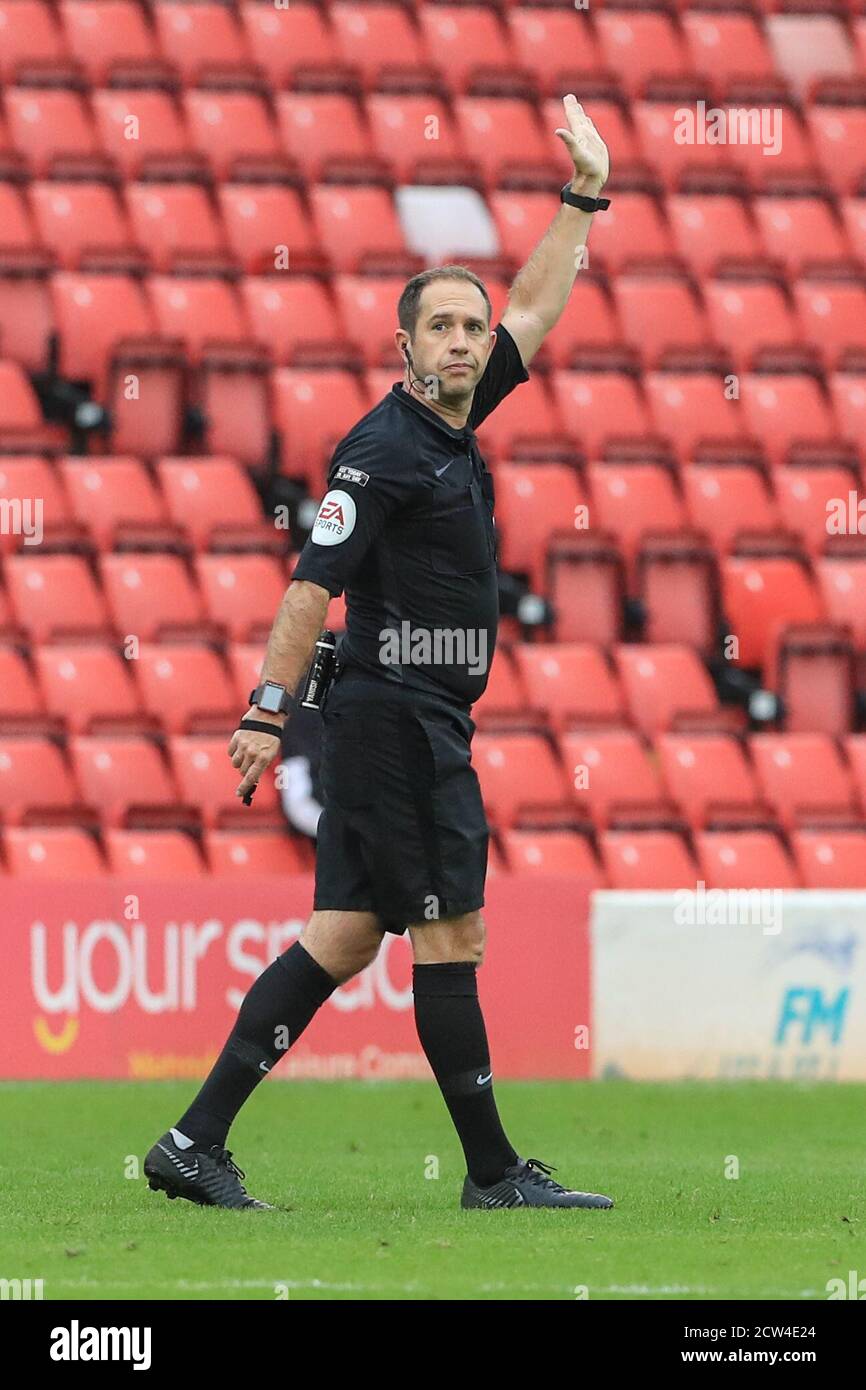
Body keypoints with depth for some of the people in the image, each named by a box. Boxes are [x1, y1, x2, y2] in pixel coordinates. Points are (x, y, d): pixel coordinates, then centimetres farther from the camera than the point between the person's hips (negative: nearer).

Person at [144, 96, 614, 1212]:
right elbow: (313, 584, -16)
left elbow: (534, 309, 24)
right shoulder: (385, 448, -13)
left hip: (412, 724, 10)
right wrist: (267, 710, -20)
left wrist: (584, 194, 21)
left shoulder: (451, 422, 13)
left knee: (345, 934, 7)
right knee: (449, 932, -4)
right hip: (400, 714, -10)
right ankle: (493, 1171, 2)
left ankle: (196, 1143, 5)